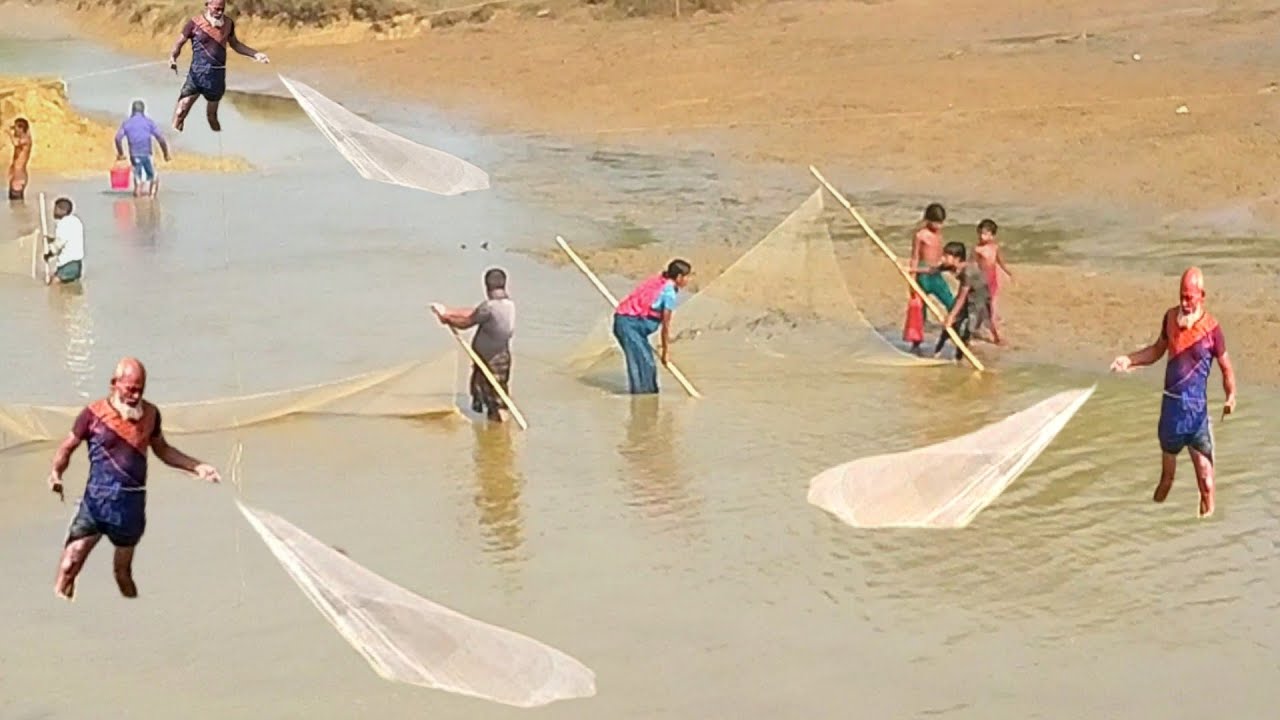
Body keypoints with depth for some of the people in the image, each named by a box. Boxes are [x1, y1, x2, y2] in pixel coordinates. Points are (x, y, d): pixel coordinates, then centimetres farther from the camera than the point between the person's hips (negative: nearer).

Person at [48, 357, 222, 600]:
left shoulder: (150, 414, 6)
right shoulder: (94, 414, -5)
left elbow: (162, 450, 21)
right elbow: (67, 448, 4)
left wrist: (197, 467, 13)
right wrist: (56, 473, -15)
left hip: (133, 503, 3)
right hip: (98, 498, -3)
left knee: (123, 569, 11)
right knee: (70, 564, -13)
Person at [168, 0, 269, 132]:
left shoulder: (228, 23, 5)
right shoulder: (194, 23, -6)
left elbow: (235, 44, 21)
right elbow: (179, 43, 2)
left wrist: (255, 54, 15)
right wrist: (172, 58, -18)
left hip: (217, 76, 2)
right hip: (197, 73, -2)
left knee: (212, 114, 13)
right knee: (181, 111, -12)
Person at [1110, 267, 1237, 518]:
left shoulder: (1211, 328, -10)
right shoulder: (1170, 317, 3)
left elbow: (1226, 368, -5)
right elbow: (1157, 350, 19)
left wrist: (1231, 397, -20)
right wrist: (1129, 360, 8)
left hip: (1196, 409, -4)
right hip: (1170, 404, 4)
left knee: (1205, 476, -6)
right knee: (1166, 474, 17)